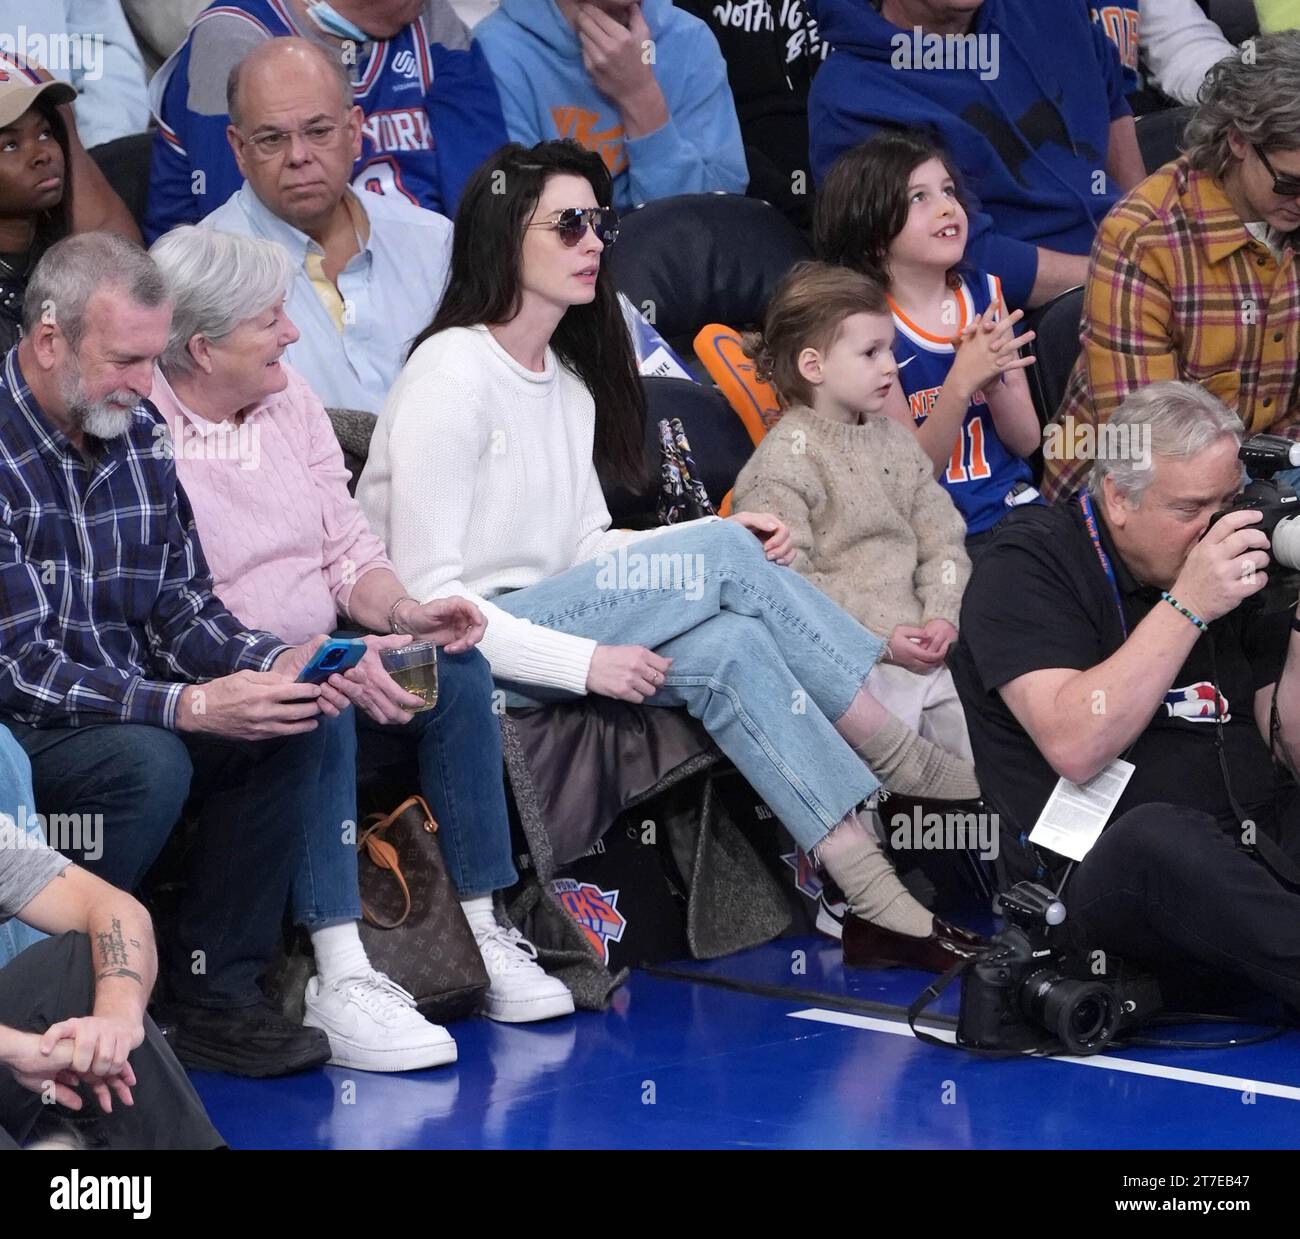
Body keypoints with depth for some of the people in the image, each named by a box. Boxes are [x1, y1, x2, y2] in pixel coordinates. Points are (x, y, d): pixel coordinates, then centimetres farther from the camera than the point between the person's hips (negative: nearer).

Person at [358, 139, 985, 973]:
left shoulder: (570, 378, 15)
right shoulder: (450, 379, -13)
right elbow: (426, 594, -17)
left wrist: (726, 549, -2)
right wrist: (582, 662, -23)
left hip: (549, 619, 8)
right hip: (456, 656, -8)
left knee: (728, 645, -21)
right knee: (726, 557, -20)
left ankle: (882, 906, -22)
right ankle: (908, 763, -12)